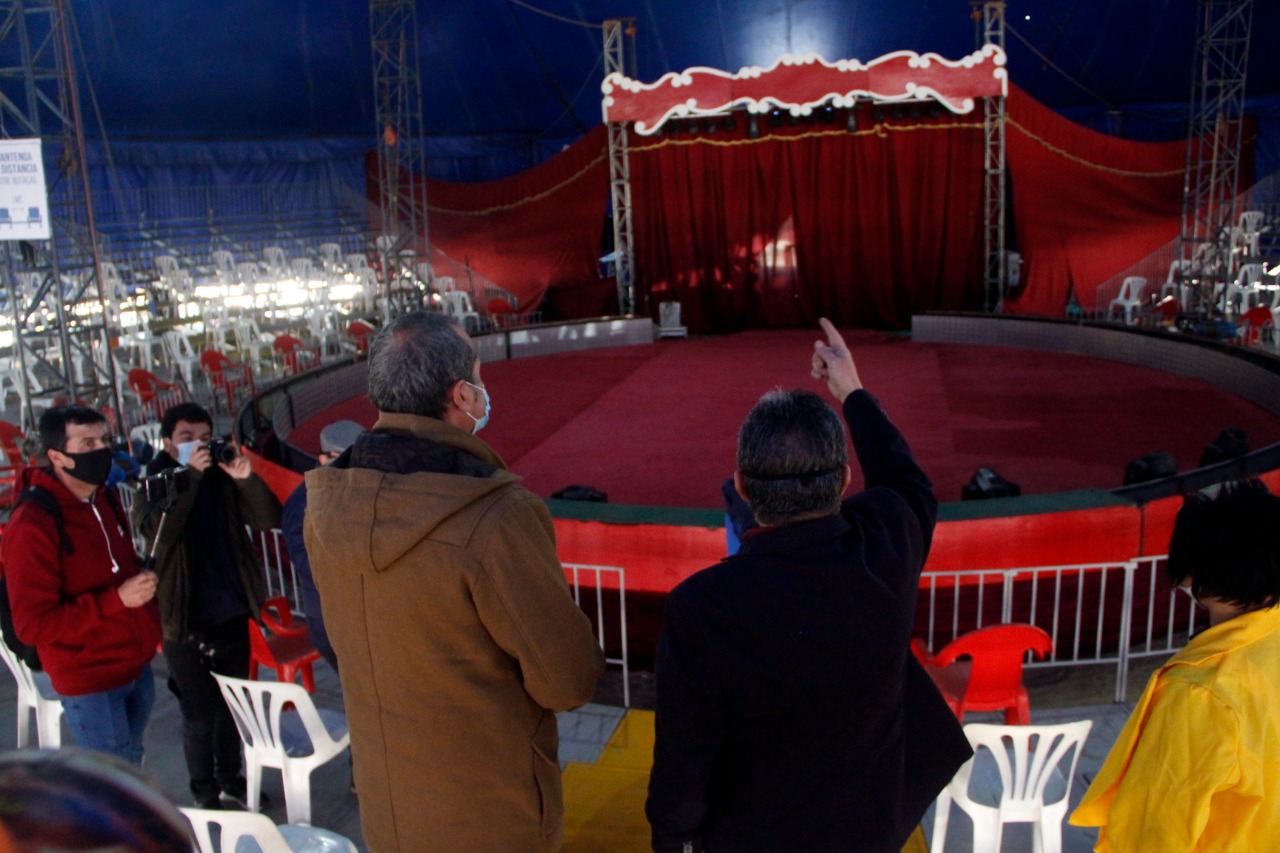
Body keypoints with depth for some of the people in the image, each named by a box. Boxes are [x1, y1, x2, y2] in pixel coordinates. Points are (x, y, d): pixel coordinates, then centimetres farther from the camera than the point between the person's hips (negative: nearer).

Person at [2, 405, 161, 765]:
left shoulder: (106, 498, 7)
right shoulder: (32, 524, -19)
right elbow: (32, 625, -19)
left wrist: (144, 582, 5)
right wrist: (116, 599, -25)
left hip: (137, 665, 7)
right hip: (90, 683, -7)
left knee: (131, 764, 19)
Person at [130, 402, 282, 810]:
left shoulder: (222, 481, 3)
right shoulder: (153, 488, -4)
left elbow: (270, 520, -6)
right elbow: (157, 532, -24)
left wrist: (248, 480, -21)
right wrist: (188, 476, -28)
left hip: (232, 617, 4)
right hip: (185, 623, -3)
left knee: (233, 708, 16)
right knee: (199, 715, 5)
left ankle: (230, 781, 34)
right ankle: (204, 793, 24)